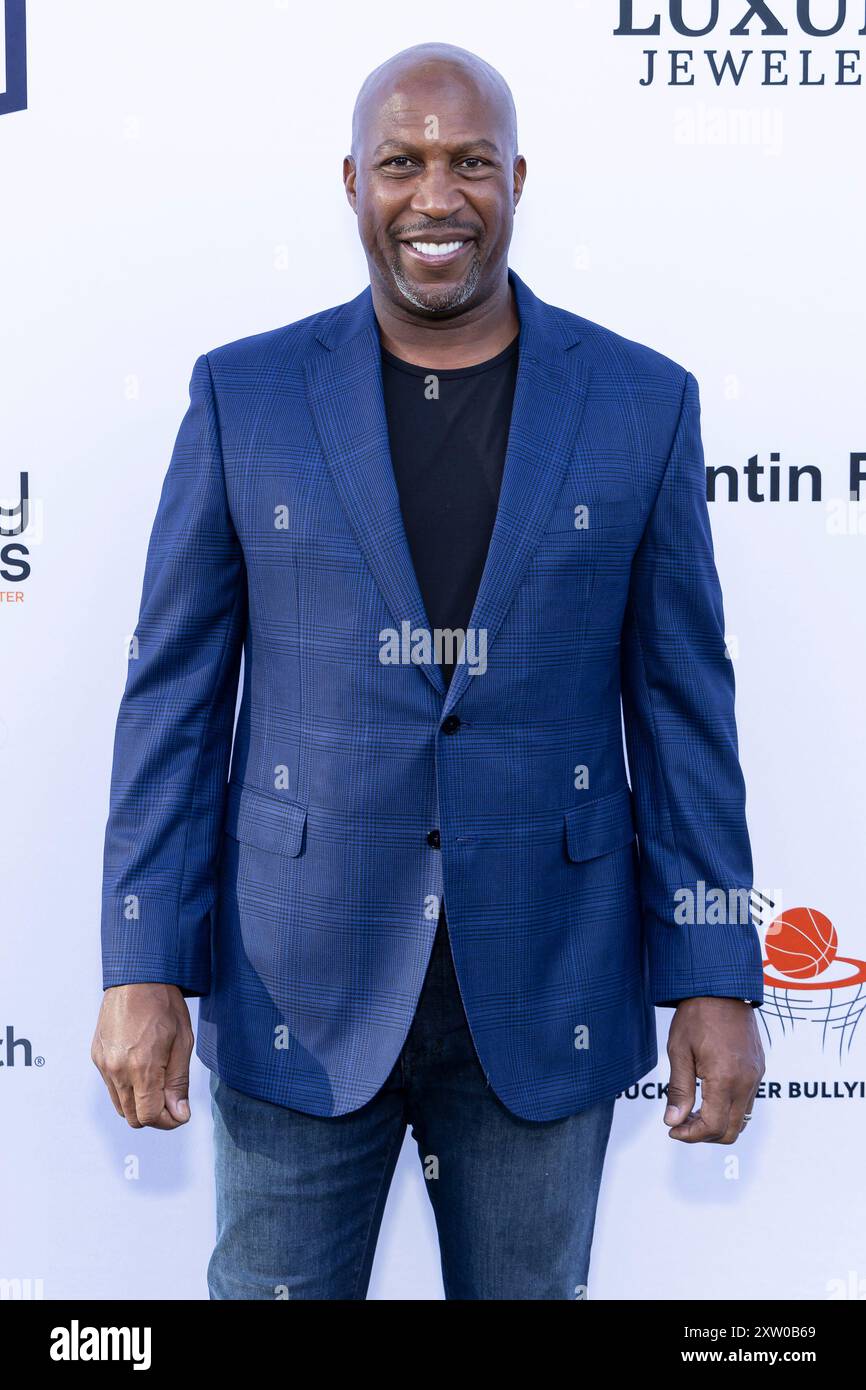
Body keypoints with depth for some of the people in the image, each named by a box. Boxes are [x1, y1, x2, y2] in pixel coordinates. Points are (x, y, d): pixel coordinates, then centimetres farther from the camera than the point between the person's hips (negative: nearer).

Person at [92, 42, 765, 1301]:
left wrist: (716, 981, -3)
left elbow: (683, 704, 1)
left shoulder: (642, 403, 0)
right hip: (302, 986, 0)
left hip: (543, 994, 1)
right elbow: (174, 693, 0)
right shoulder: (245, 394, 0)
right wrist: (144, 968, -5)